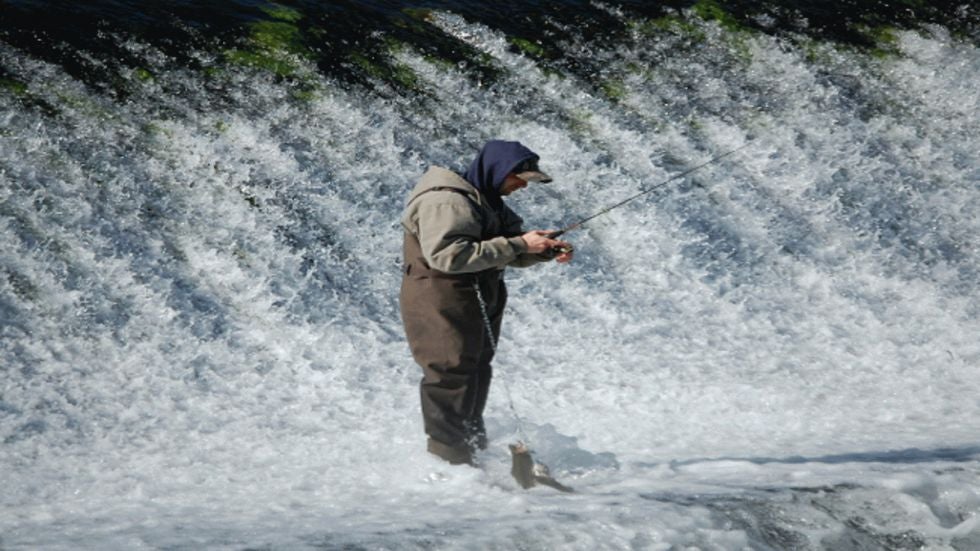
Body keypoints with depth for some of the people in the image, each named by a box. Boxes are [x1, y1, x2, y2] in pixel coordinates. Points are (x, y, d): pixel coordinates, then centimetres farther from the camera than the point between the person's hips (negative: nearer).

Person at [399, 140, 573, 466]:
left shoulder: (487, 203, 15)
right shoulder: (446, 201, -18)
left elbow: (511, 255, 16)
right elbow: (448, 256, -30)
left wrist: (546, 251, -6)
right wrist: (517, 244, -27)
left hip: (477, 308, 11)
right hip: (441, 304, -10)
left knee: (476, 378, 16)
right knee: (452, 379, -12)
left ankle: (472, 455, 26)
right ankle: (448, 462, -10)